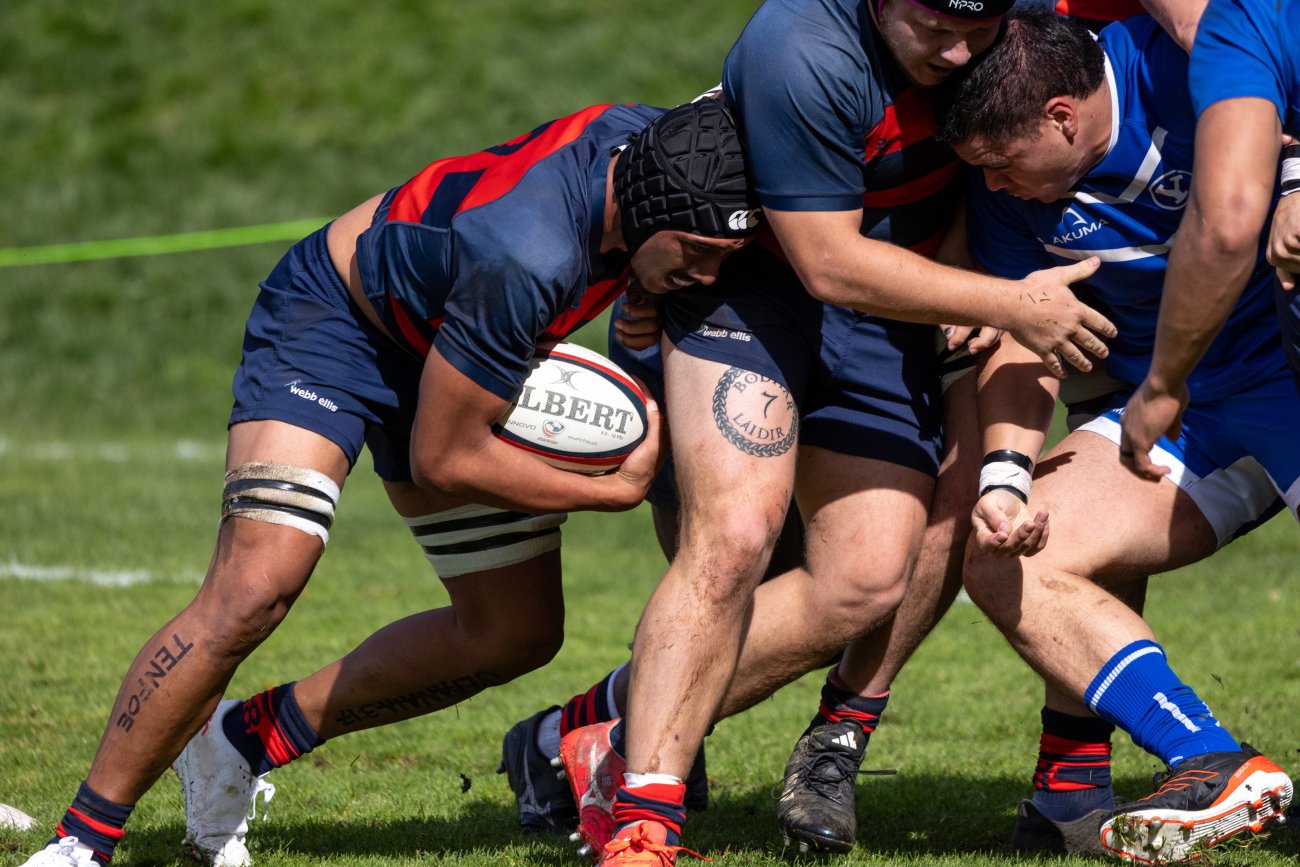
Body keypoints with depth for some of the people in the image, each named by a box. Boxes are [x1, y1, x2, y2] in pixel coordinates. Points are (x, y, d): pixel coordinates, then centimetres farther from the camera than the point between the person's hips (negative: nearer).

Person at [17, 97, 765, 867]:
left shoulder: (655, 142, -20)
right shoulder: (525, 259, -41)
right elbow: (443, 459, -27)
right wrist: (617, 490, -19)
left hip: (446, 346, 8)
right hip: (331, 321, -8)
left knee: (519, 631, 6)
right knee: (256, 588, -27)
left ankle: (248, 738, 19)